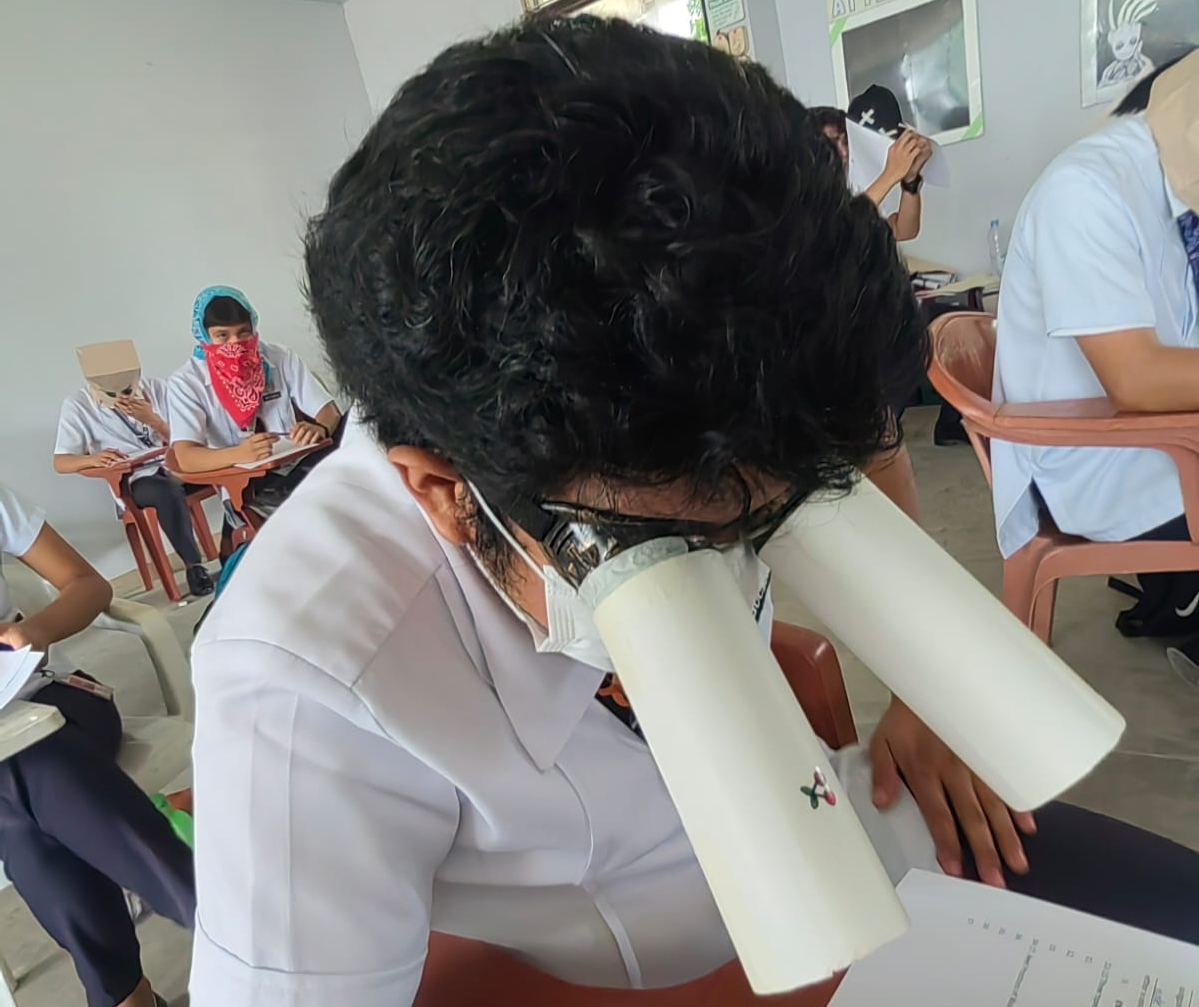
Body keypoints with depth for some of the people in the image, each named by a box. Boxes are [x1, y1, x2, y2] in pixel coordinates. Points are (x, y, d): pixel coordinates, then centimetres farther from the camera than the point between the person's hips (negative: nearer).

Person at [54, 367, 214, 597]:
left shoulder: (155, 388, 4)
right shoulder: (77, 405, -1)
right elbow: (60, 463, -3)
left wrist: (152, 420, -13)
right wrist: (93, 459, -25)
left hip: (176, 465, 3)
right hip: (136, 480, -3)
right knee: (169, 492, -37)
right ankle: (193, 565, -23)